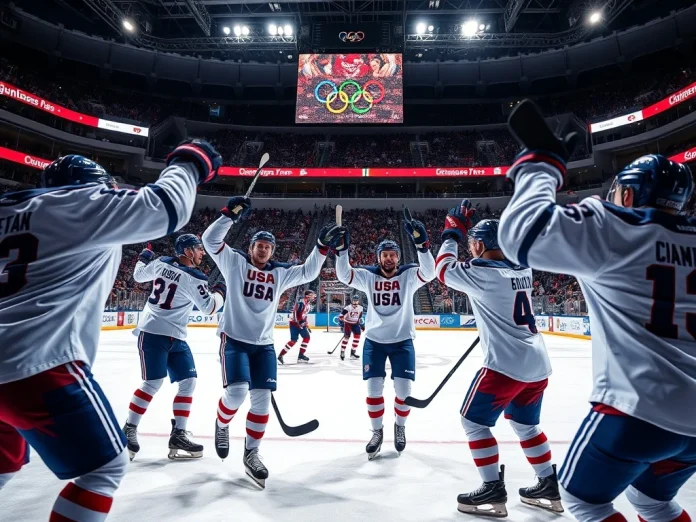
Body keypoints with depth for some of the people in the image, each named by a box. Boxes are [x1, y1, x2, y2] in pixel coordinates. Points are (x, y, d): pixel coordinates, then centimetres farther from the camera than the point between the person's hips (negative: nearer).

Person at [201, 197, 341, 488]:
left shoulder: (280, 274, 10)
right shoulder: (234, 262, 1)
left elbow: (308, 272, 7)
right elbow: (211, 240, -8)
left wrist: (322, 246, -3)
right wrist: (230, 214, -19)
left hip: (263, 344, 4)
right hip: (234, 339, -3)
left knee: (262, 397, -2)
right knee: (237, 391, -16)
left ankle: (251, 454, 13)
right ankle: (221, 426, 18)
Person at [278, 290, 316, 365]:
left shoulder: (308, 304, 13)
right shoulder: (301, 302, -19)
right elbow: (297, 313, -27)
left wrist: (306, 325, 20)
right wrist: (301, 322, -29)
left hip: (301, 323, 10)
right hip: (294, 323, -10)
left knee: (307, 337, 6)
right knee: (294, 340, -13)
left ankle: (301, 355, 12)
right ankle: (280, 356, -8)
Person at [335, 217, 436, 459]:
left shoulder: (409, 275, -7)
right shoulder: (368, 276, -4)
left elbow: (429, 271, -25)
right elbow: (343, 274, -15)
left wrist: (421, 244, -40)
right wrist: (342, 249, -30)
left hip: (402, 341, -1)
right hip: (374, 341, 1)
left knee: (403, 389, 2)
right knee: (374, 388, 2)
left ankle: (400, 428, 30)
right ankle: (377, 433, 22)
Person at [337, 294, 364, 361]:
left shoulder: (360, 308, 0)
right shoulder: (348, 308, -17)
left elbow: (360, 317, 14)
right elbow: (341, 315, -21)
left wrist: (362, 324, 13)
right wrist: (341, 323, -27)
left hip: (355, 324, 5)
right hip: (347, 323, -5)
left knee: (357, 337, -4)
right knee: (346, 337, -11)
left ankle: (353, 352, 5)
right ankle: (342, 352, 0)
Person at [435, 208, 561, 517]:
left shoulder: (482, 272, -15)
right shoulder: (522, 270, 7)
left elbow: (444, 269, -1)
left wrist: (452, 234, 8)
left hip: (506, 365, -8)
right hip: (537, 364, 8)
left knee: (473, 421, 8)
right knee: (524, 424, 25)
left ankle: (493, 491, 11)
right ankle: (550, 486, 32)